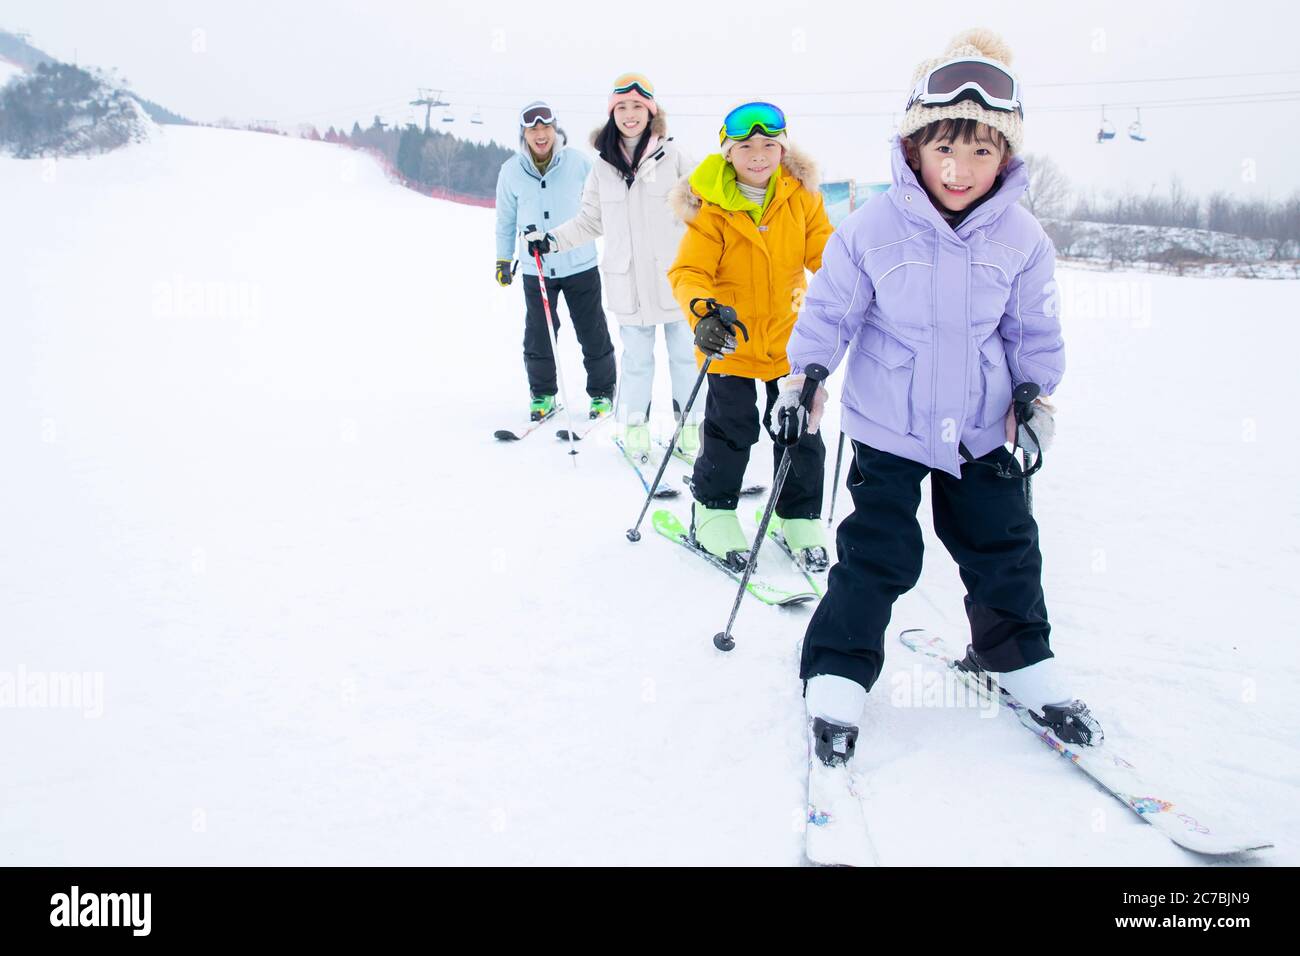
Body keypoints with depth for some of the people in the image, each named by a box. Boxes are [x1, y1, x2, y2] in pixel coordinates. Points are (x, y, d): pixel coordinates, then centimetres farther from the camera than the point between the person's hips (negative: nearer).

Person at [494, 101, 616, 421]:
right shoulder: (511, 171, -3)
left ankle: (602, 391, 23)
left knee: (593, 333, 8)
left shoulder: (578, 163, -8)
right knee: (539, 335, 8)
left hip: (580, 265, -1)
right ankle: (542, 394, 23)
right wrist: (503, 259, 13)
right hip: (535, 269, 1)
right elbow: (506, 221, 9)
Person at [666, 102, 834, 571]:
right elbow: (689, 271, -20)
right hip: (732, 339, -3)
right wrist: (704, 314, -39)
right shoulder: (710, 207, -14)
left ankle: (801, 519, 28)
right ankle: (713, 511, 25)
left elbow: (824, 253, -3)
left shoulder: (801, 195, -4)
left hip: (790, 335, 3)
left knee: (801, 432, 10)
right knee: (730, 430, 2)